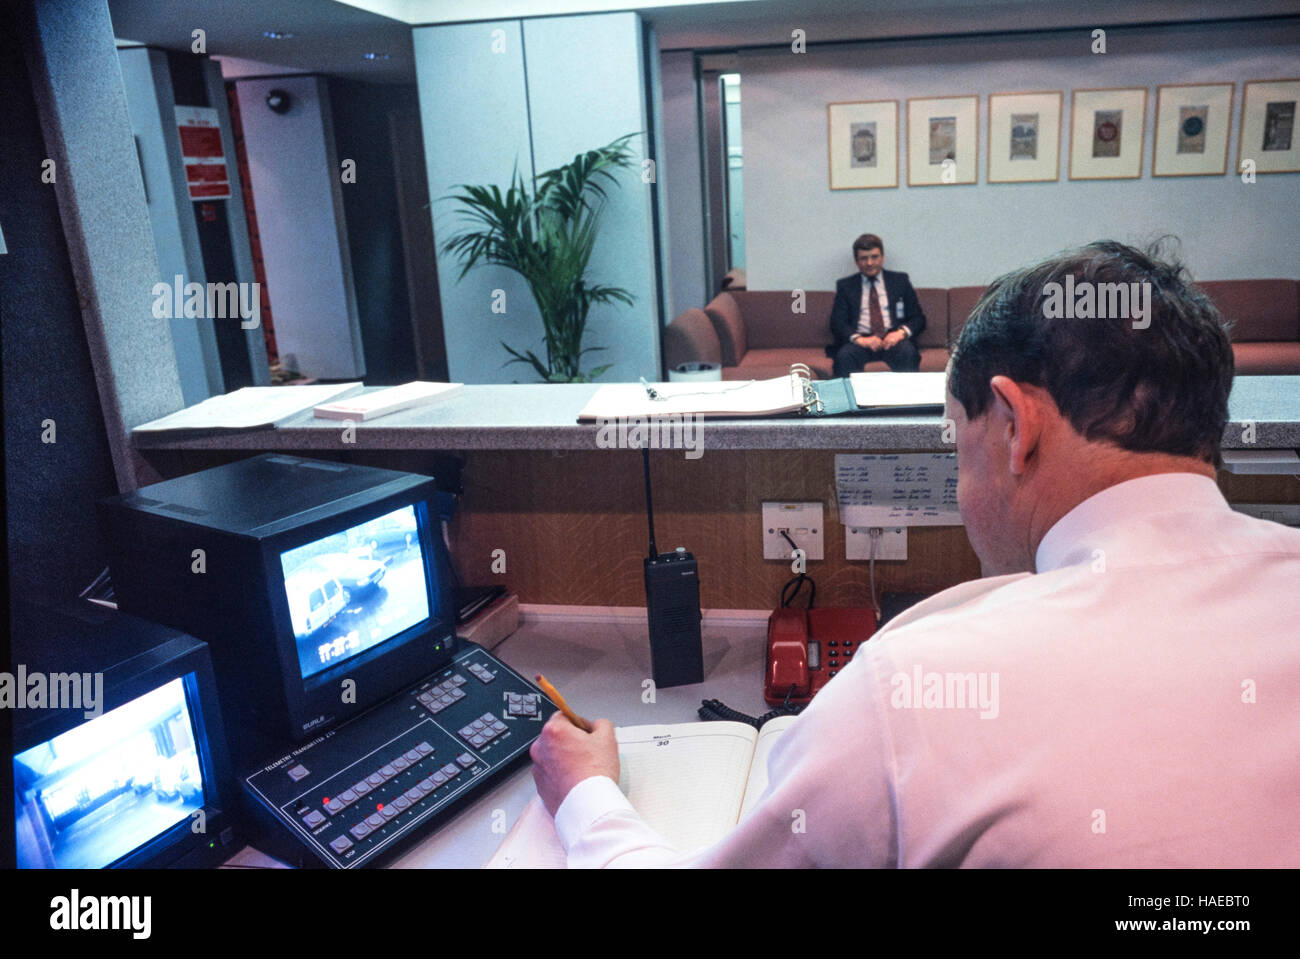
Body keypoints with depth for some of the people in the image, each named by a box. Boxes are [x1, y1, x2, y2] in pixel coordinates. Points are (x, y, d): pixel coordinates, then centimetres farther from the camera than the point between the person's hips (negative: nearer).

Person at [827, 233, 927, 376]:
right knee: (844, 356, -34)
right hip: (861, 341, -1)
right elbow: (837, 322, 5)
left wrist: (901, 332, -10)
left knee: (908, 353, -33)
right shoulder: (845, 286, 16)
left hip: (893, 338, 1)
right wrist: (858, 339, -15)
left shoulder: (900, 280, 18)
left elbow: (918, 317, 13)